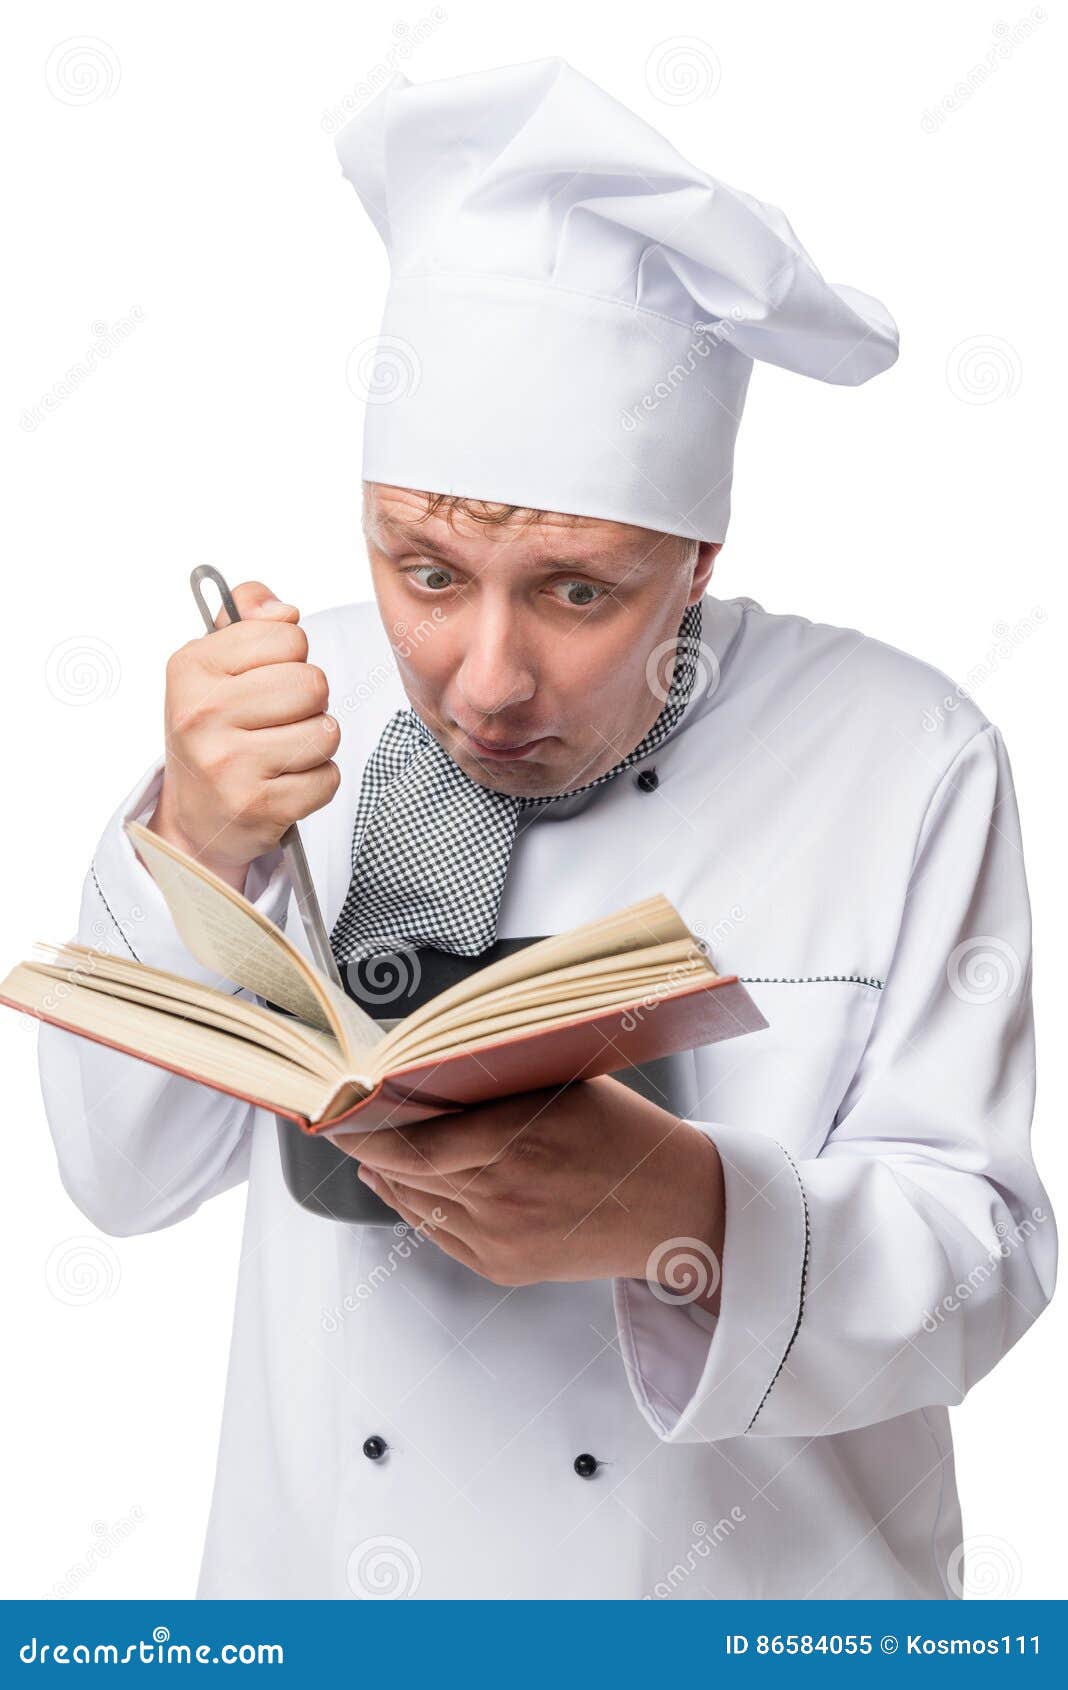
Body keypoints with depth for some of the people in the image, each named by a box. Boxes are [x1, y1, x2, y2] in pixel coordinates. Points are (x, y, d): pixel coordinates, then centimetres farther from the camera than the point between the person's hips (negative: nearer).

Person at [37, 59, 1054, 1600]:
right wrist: (194, 849, -26)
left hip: (750, 1593, -1)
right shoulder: (306, 710, -10)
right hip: (328, 1565, 2)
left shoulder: (903, 763, -16)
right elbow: (128, 1178, -9)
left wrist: (685, 1212, -36)